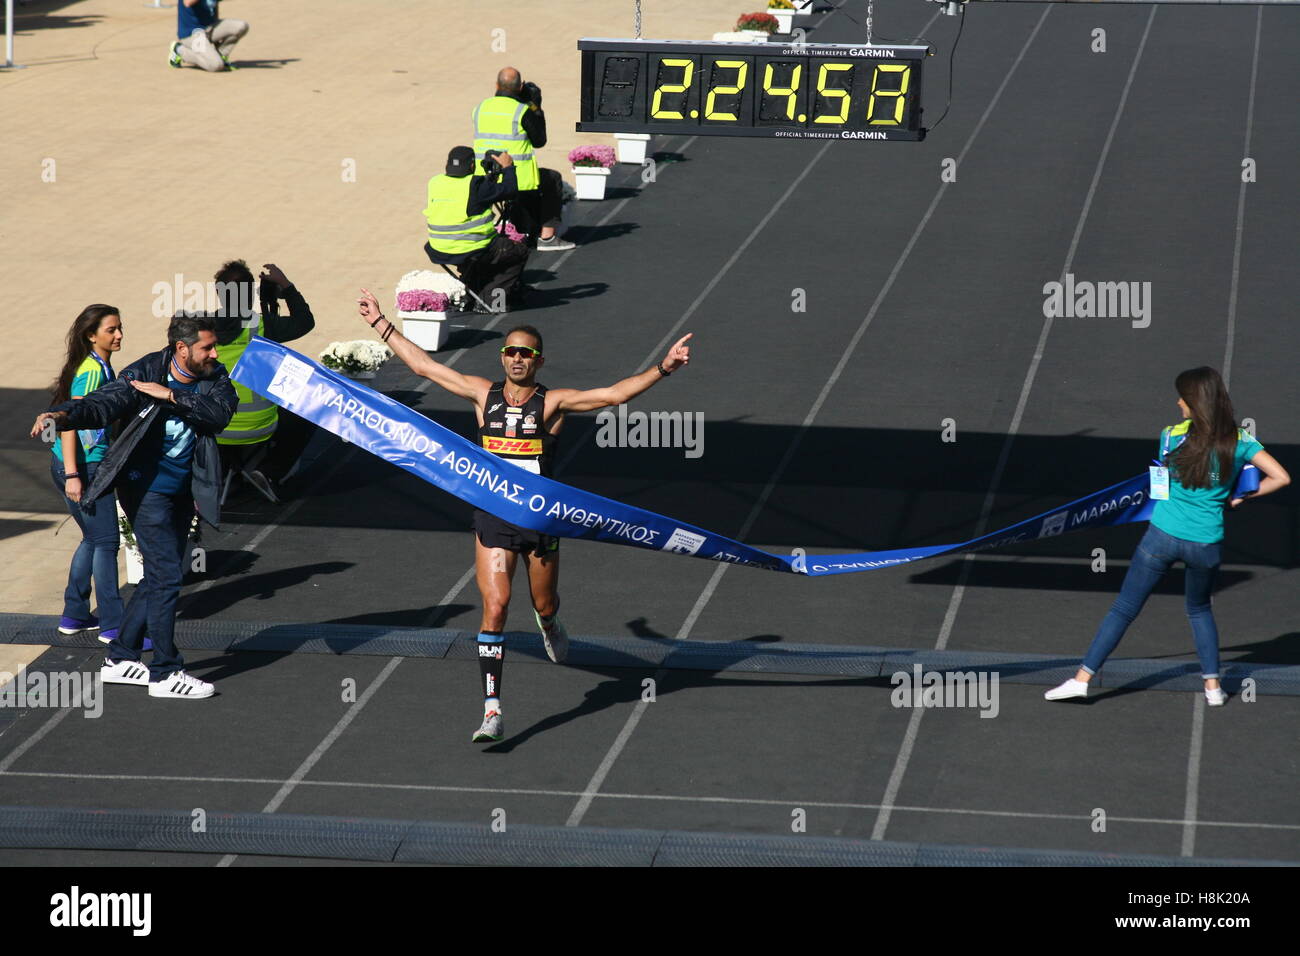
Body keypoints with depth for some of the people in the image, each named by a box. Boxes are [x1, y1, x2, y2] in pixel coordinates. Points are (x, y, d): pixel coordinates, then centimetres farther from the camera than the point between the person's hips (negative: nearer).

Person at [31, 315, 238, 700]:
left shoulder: (214, 377, -3)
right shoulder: (143, 373, -16)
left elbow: (221, 412, -22)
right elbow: (105, 403, -29)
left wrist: (171, 396, -30)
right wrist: (64, 415, -47)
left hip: (182, 491, 7)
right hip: (146, 489, -6)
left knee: (159, 577, 14)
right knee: (166, 574, -10)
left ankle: (119, 659, 26)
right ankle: (165, 673, -2)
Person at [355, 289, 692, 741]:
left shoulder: (552, 403, -3)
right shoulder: (484, 394, 4)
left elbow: (615, 394, -11)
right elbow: (423, 365, 12)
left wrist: (662, 369, -23)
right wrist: (380, 324, 16)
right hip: (492, 519, 0)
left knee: (544, 606, 15)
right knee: (494, 607, -12)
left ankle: (549, 625, 57)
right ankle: (492, 711, -14)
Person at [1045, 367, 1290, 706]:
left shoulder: (1172, 436, -5)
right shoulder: (1239, 440, -4)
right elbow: (1280, 477, -4)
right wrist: (1237, 498, 4)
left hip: (1163, 535, -2)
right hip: (1206, 543, 2)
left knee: (1124, 609, 6)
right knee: (1200, 610, 26)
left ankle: (1082, 678, 4)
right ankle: (1213, 685, 21)